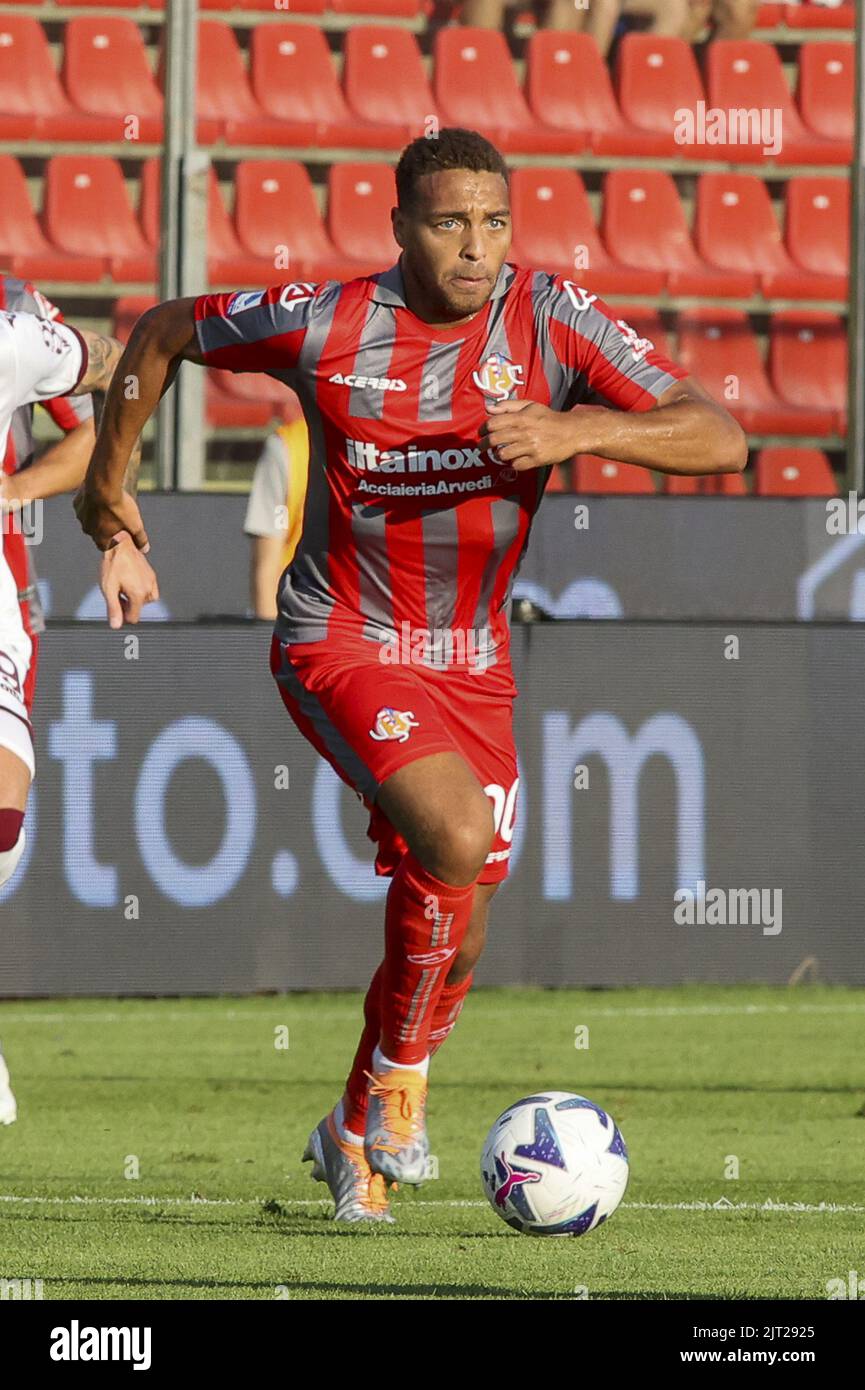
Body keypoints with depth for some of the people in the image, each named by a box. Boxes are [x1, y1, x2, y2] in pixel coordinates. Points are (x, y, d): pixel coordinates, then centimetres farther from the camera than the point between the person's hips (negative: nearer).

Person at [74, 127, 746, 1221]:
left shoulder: (552, 319, -11)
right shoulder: (323, 325, -15)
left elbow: (718, 438, -19)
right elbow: (161, 332, 4)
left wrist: (577, 431, -34)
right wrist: (107, 485, 8)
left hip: (473, 662, 4)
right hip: (341, 646, -4)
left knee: (453, 944, 8)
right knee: (458, 838, -29)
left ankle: (357, 1132, 34)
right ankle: (400, 1076, -7)